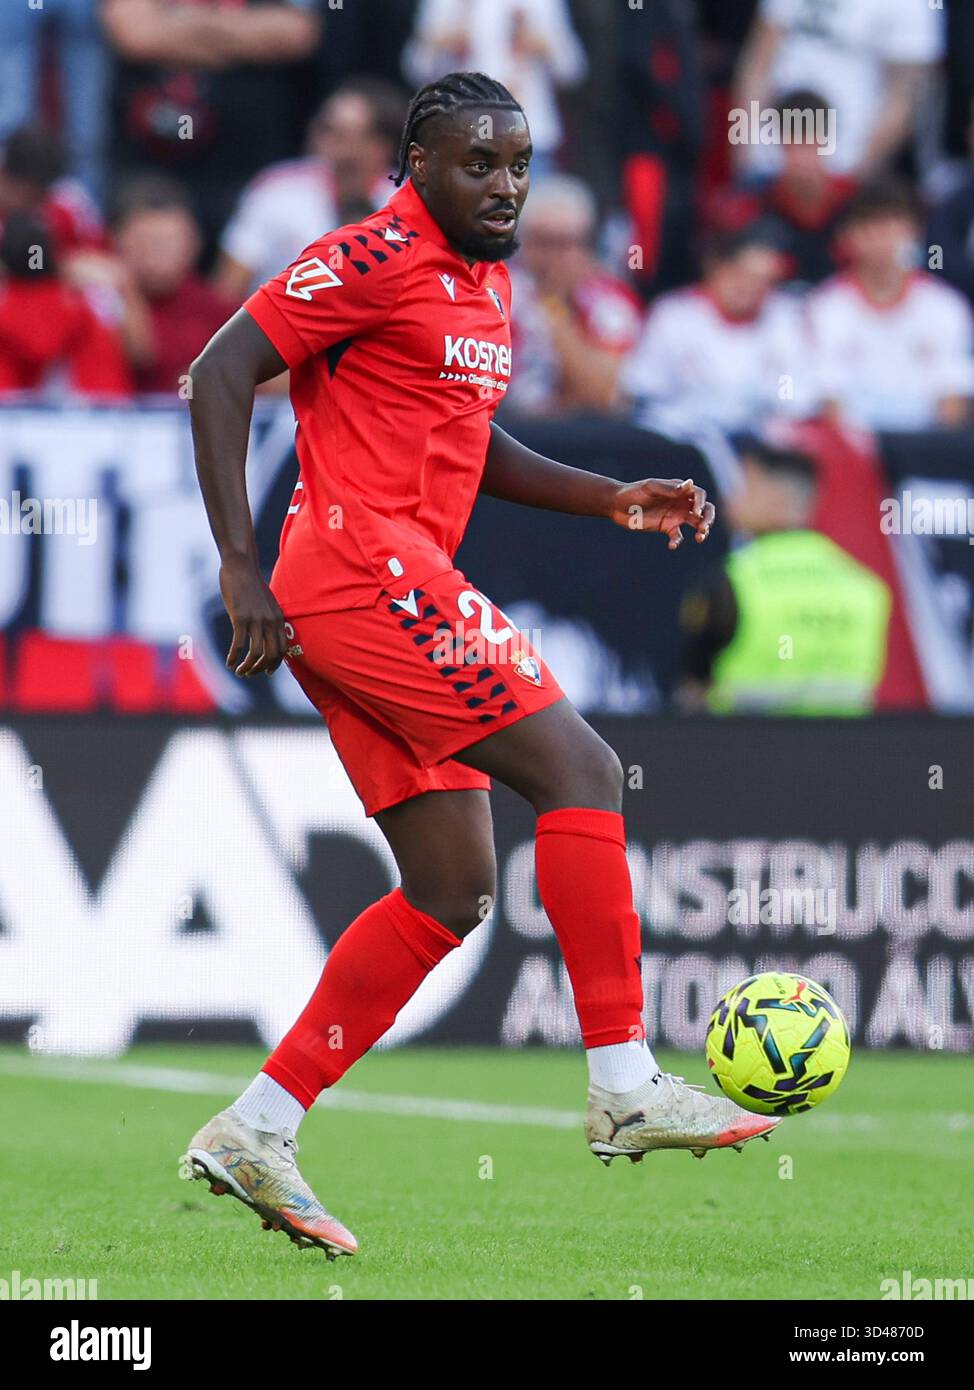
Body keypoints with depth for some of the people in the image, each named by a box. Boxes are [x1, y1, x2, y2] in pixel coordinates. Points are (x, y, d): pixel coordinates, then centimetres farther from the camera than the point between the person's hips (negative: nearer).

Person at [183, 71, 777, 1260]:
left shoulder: (487, 282, 19)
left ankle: (253, 1133, 8)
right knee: (578, 772, -13)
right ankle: (625, 1085, -12)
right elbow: (220, 372, -13)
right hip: (364, 570, -10)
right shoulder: (378, 259, -9)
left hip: (392, 600, 10)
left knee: (452, 894, 7)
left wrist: (612, 500, 19)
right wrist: (240, 567, -18)